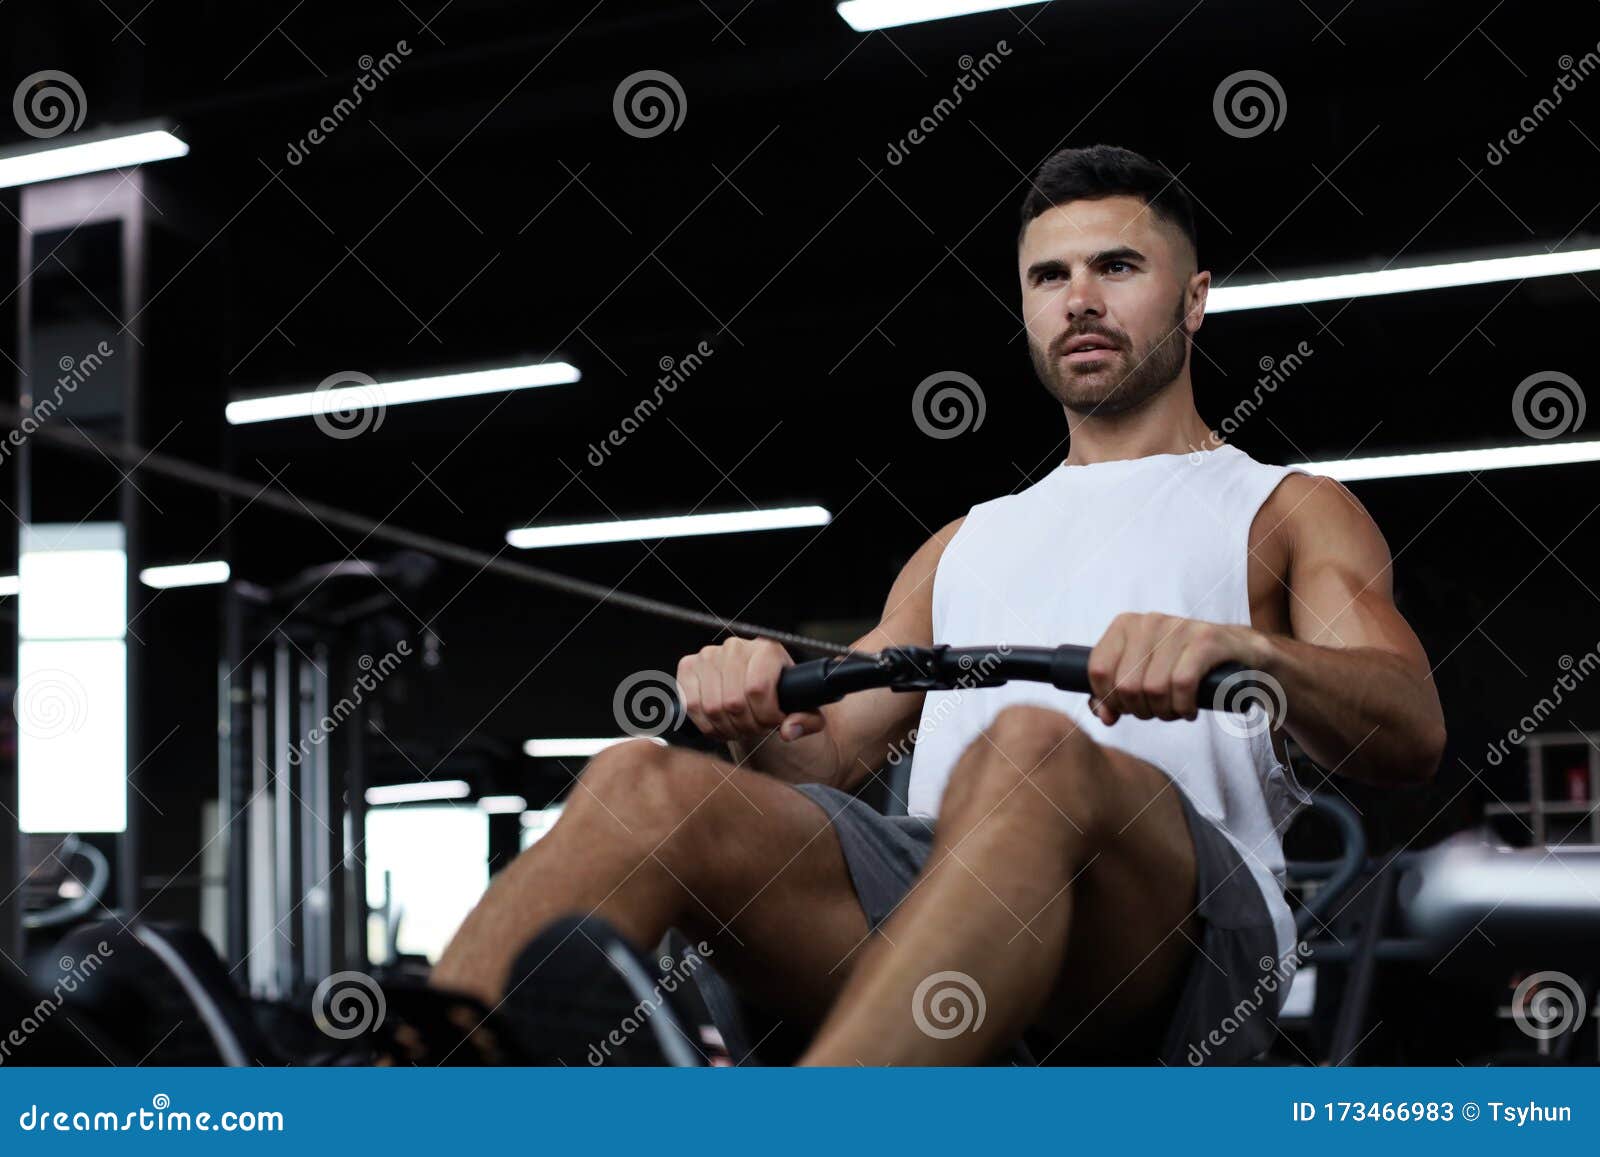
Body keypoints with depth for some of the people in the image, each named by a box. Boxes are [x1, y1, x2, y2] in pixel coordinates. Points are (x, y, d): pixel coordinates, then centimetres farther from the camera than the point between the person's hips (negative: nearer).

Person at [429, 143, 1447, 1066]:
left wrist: (1242, 649, -22)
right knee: (644, 785, -21)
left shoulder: (1286, 512, 20)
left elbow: (1413, 733, 1)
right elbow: (828, 755, 27)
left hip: (1181, 939, -4)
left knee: (1031, 753, -38)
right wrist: (757, 712, 0)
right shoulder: (969, 544, 34)